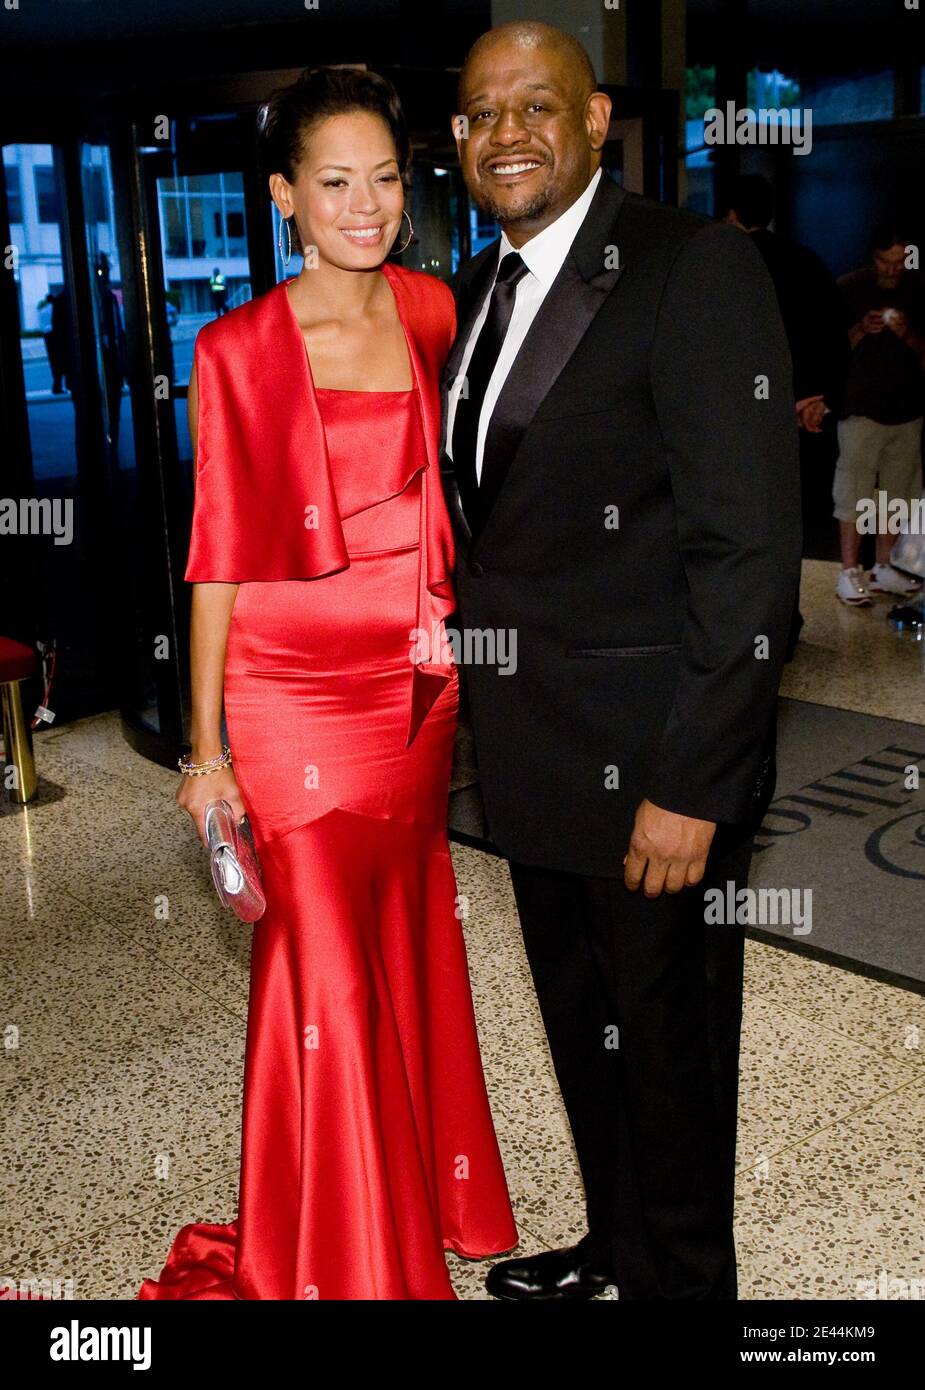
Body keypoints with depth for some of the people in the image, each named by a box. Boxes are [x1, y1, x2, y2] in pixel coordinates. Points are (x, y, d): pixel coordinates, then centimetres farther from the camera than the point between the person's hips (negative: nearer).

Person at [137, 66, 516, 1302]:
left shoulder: (432, 309, 6)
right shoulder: (239, 351, -8)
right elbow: (220, 554, -6)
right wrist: (206, 747, -6)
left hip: (420, 682, 5)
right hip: (295, 691, -4)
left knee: (412, 940, 16)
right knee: (327, 967, 3)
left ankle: (422, 1193, 39)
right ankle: (339, 1256, 25)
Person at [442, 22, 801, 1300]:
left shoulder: (698, 270, -15)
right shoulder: (482, 290, 10)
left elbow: (748, 551, -20)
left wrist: (690, 783, -21)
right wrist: (473, 691, 8)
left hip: (650, 760, -7)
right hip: (533, 749, 8)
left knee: (667, 1039, 11)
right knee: (579, 1018, 22)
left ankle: (681, 1279, 35)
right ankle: (616, 1243, 45)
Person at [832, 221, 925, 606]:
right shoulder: (848, 288, -2)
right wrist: (861, 329, -19)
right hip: (861, 408, -4)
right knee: (853, 493, -5)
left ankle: (884, 569, 16)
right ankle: (849, 572, 0)